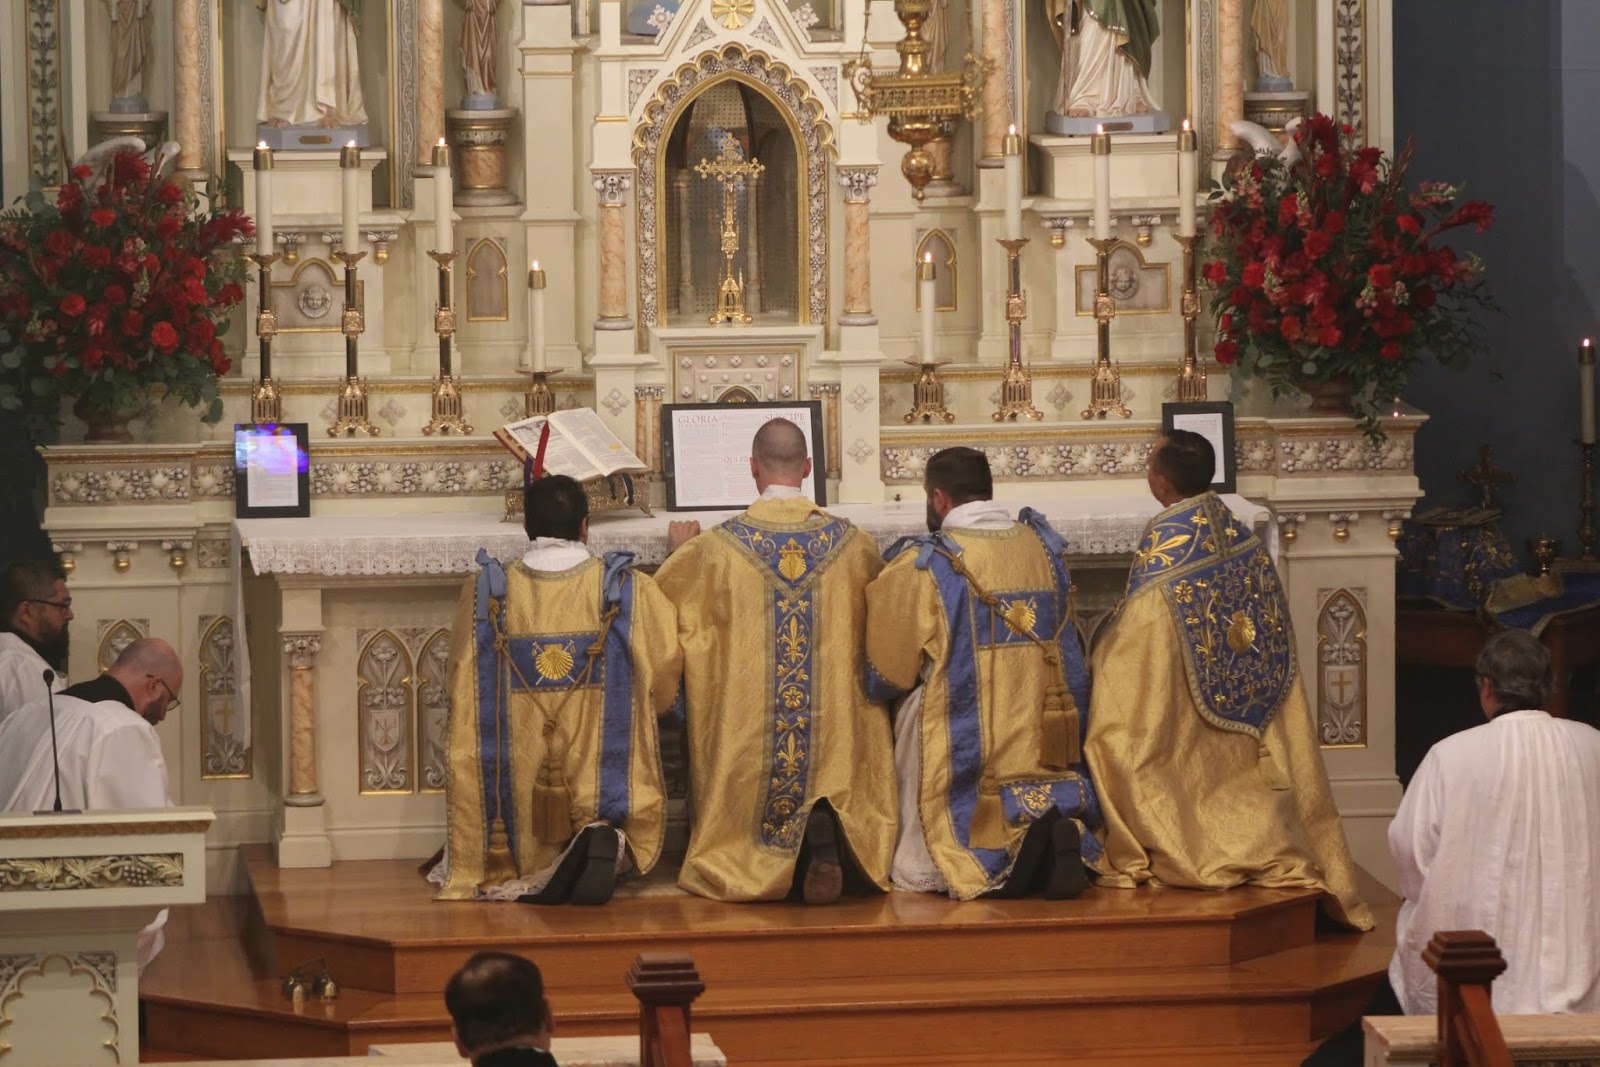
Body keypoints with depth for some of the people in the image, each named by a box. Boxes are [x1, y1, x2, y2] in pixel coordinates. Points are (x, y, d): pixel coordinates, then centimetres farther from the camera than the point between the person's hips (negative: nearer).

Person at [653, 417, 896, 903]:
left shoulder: (716, 547, -5)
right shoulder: (853, 543, 1)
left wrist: (681, 554, 34)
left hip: (743, 729, -1)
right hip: (837, 728, 1)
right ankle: (822, 831, -25)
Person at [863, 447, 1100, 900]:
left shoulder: (922, 564, -9)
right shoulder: (1044, 548, 5)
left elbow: (885, 672, -1)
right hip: (1044, 739, 4)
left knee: (924, 871, 5)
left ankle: (1009, 847, -22)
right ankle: (1060, 831, -19)